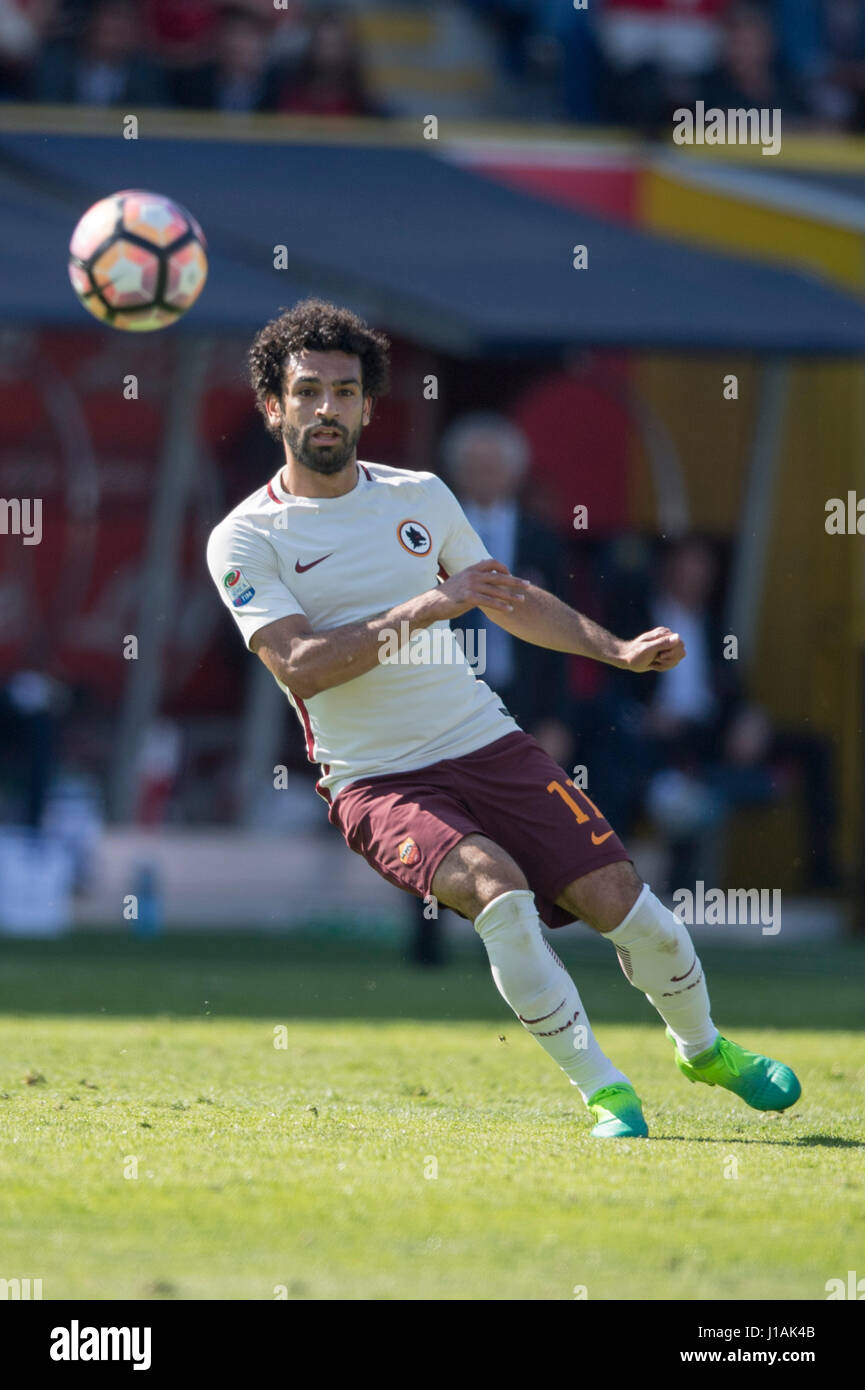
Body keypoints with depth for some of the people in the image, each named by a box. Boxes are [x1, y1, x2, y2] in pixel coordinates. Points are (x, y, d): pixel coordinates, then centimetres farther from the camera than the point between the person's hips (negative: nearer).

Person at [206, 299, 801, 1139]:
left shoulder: (420, 497, 9)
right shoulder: (244, 540, -5)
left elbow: (509, 599, 24)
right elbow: (298, 663, -19)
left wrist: (617, 650, 15)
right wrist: (427, 607, -24)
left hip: (487, 746, 4)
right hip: (375, 780, -4)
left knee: (620, 902, -7)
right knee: (498, 888, -31)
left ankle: (703, 1048, 23)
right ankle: (601, 1090, -18)